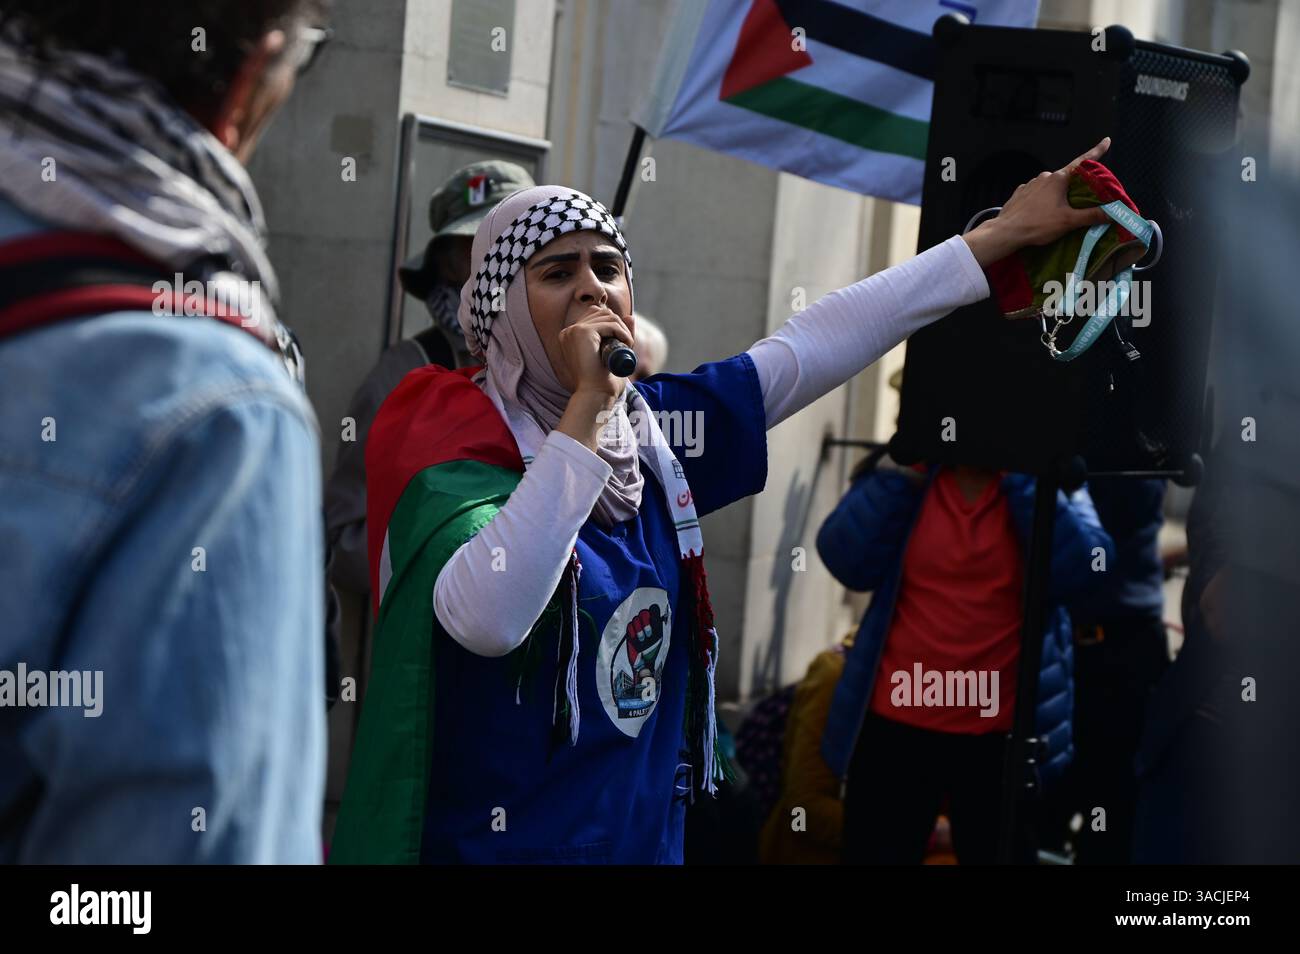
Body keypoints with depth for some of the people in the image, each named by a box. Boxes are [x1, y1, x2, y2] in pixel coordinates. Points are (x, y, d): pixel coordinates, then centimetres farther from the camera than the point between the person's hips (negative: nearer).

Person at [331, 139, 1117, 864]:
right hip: (494, 842, -6)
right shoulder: (456, 440, -14)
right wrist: (584, 409, -27)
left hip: (646, 839, 6)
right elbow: (489, 621, -32)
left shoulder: (648, 427, 3)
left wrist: (1010, 231, 12)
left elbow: (820, 344, 9)